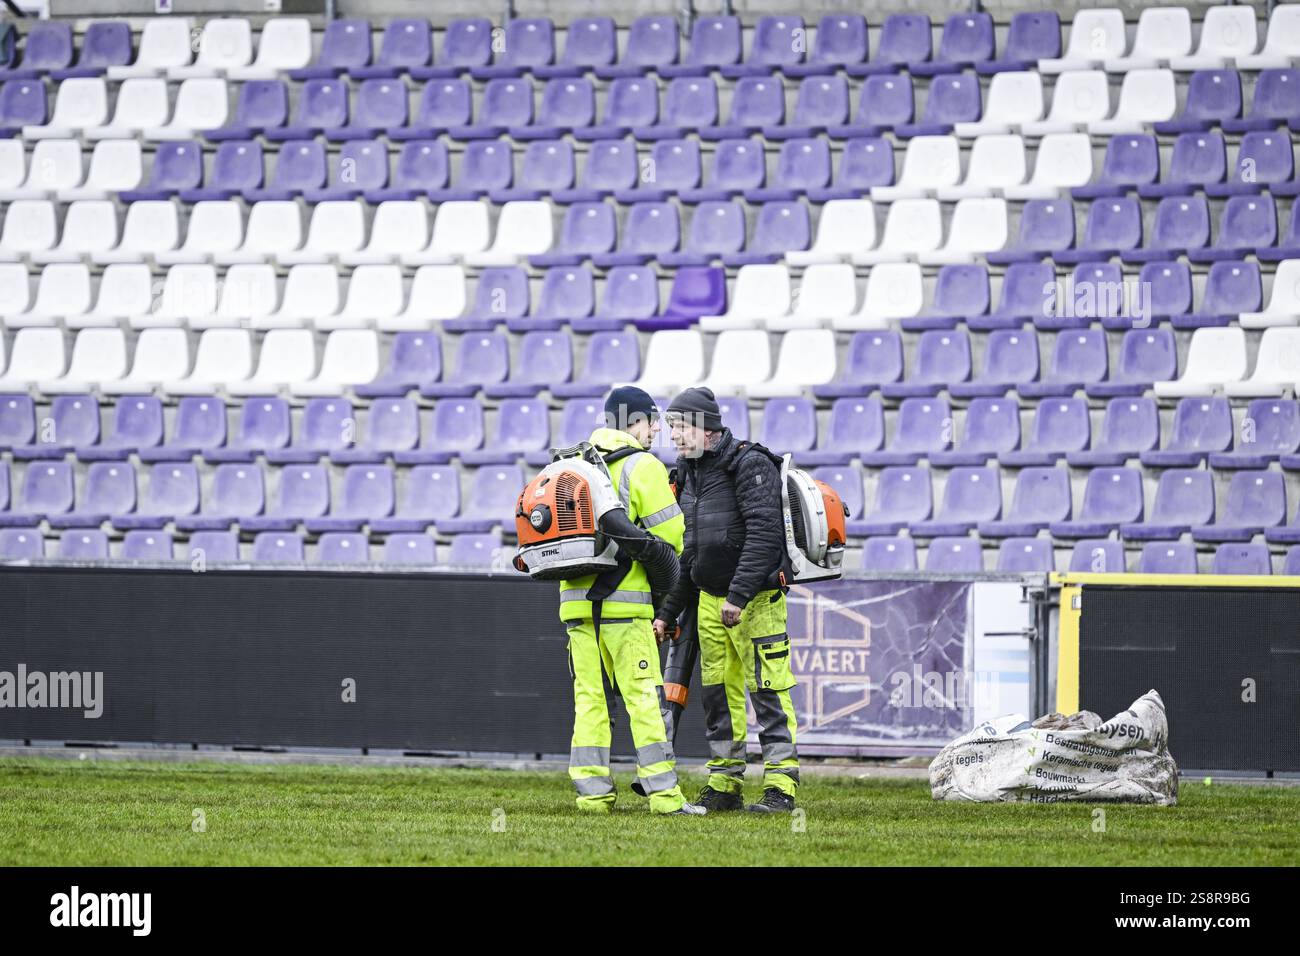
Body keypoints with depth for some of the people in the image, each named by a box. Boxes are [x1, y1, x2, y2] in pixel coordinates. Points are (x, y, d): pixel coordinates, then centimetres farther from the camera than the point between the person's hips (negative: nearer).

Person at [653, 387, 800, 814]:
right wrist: (669, 612, 18)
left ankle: (780, 787, -8)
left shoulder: (749, 466, -13)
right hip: (710, 600, 8)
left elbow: (764, 535, -22)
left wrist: (739, 595, -27)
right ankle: (724, 785, 13)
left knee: (768, 691, -9)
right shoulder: (689, 474, 13)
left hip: (756, 598, -8)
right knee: (719, 693, 8)